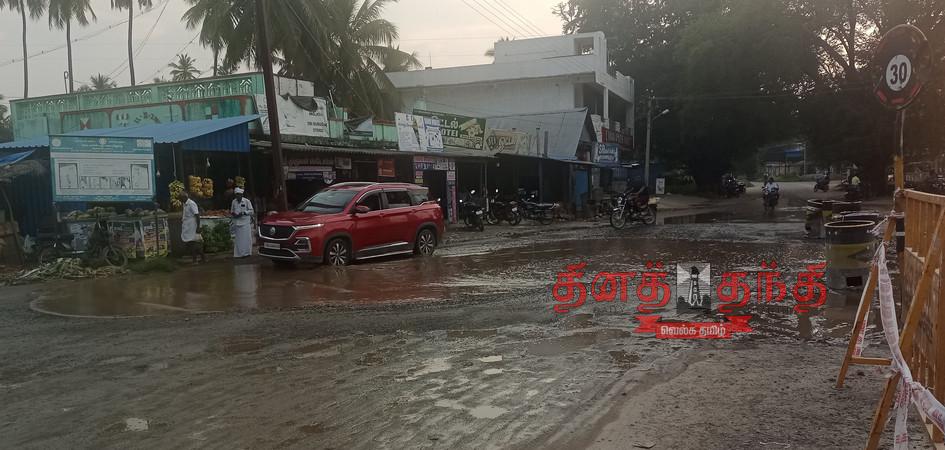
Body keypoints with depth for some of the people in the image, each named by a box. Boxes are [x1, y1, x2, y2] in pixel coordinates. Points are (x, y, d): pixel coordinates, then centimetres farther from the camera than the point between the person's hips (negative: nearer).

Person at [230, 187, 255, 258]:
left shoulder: (246, 201, -2)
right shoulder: (234, 202, 10)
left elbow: (251, 211, -2)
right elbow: (232, 211, 20)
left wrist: (243, 213, -15)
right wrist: (233, 214, -3)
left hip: (245, 222, -3)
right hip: (237, 222, 3)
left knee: (246, 238, -3)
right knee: (238, 238, 2)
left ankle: (246, 252, 3)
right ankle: (238, 253, 5)